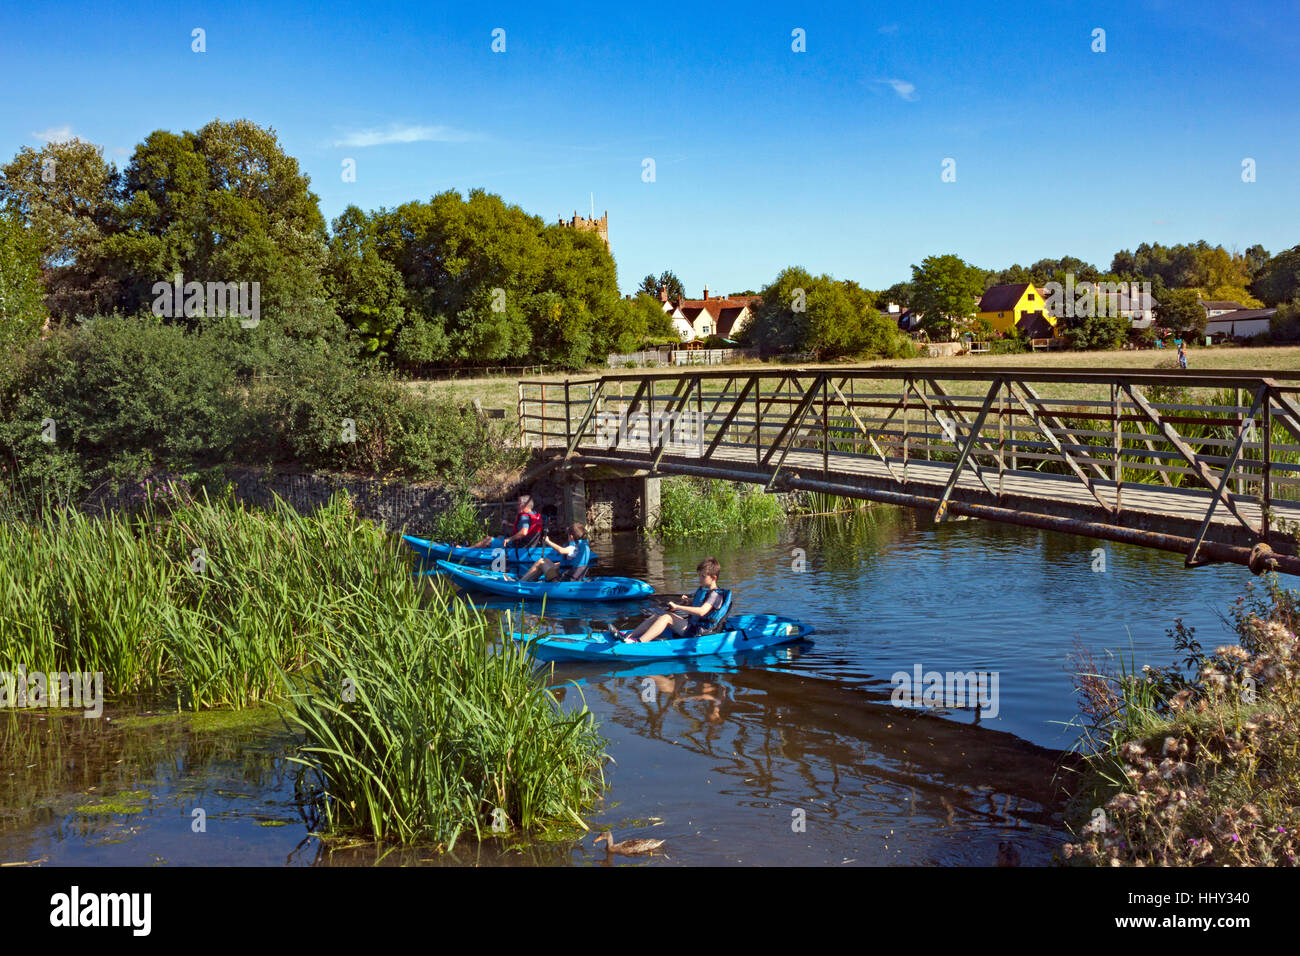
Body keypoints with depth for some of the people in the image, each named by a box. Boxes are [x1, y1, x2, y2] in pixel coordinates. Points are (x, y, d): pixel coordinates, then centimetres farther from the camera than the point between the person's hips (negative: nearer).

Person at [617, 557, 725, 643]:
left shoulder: (715, 595, -14)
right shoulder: (701, 589, 17)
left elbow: (701, 611, -30)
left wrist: (678, 607, -28)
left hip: (696, 631, -10)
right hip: (689, 622, 10)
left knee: (666, 617, -26)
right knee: (656, 617, 1)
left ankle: (638, 642, -38)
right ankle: (627, 637, -7)